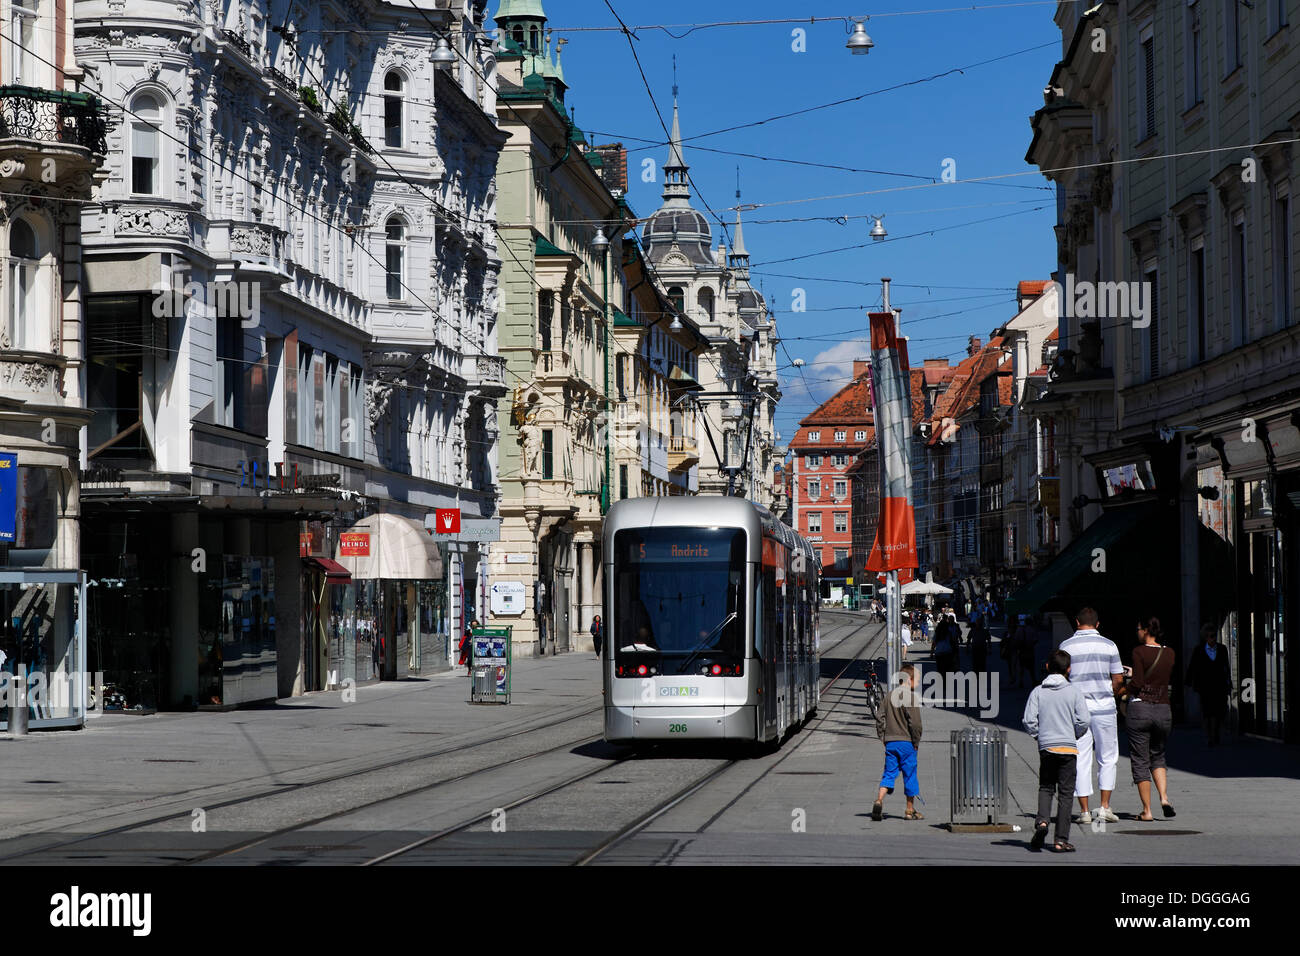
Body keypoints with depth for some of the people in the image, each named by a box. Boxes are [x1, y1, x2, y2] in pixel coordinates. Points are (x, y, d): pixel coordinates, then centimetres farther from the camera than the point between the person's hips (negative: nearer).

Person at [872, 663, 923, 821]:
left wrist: (883, 739, 15)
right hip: (906, 742, -5)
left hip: (890, 742, 5)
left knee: (889, 774, 5)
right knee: (909, 775, 6)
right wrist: (916, 742, -5)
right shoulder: (910, 697, -11)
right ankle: (910, 810, 13)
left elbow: (880, 718, 11)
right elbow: (915, 722, -16)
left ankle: (879, 800, -18)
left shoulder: (889, 695, 10)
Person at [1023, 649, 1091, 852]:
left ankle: (1042, 820, -10)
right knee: (1065, 793, 3)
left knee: (1045, 787, 17)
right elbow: (1084, 720, -7)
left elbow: (1029, 720, -5)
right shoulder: (1074, 692, -3)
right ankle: (1061, 840, 0)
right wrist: (1074, 735, 11)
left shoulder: (1037, 692, 0)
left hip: (1046, 747, 1)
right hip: (1068, 748, -1)